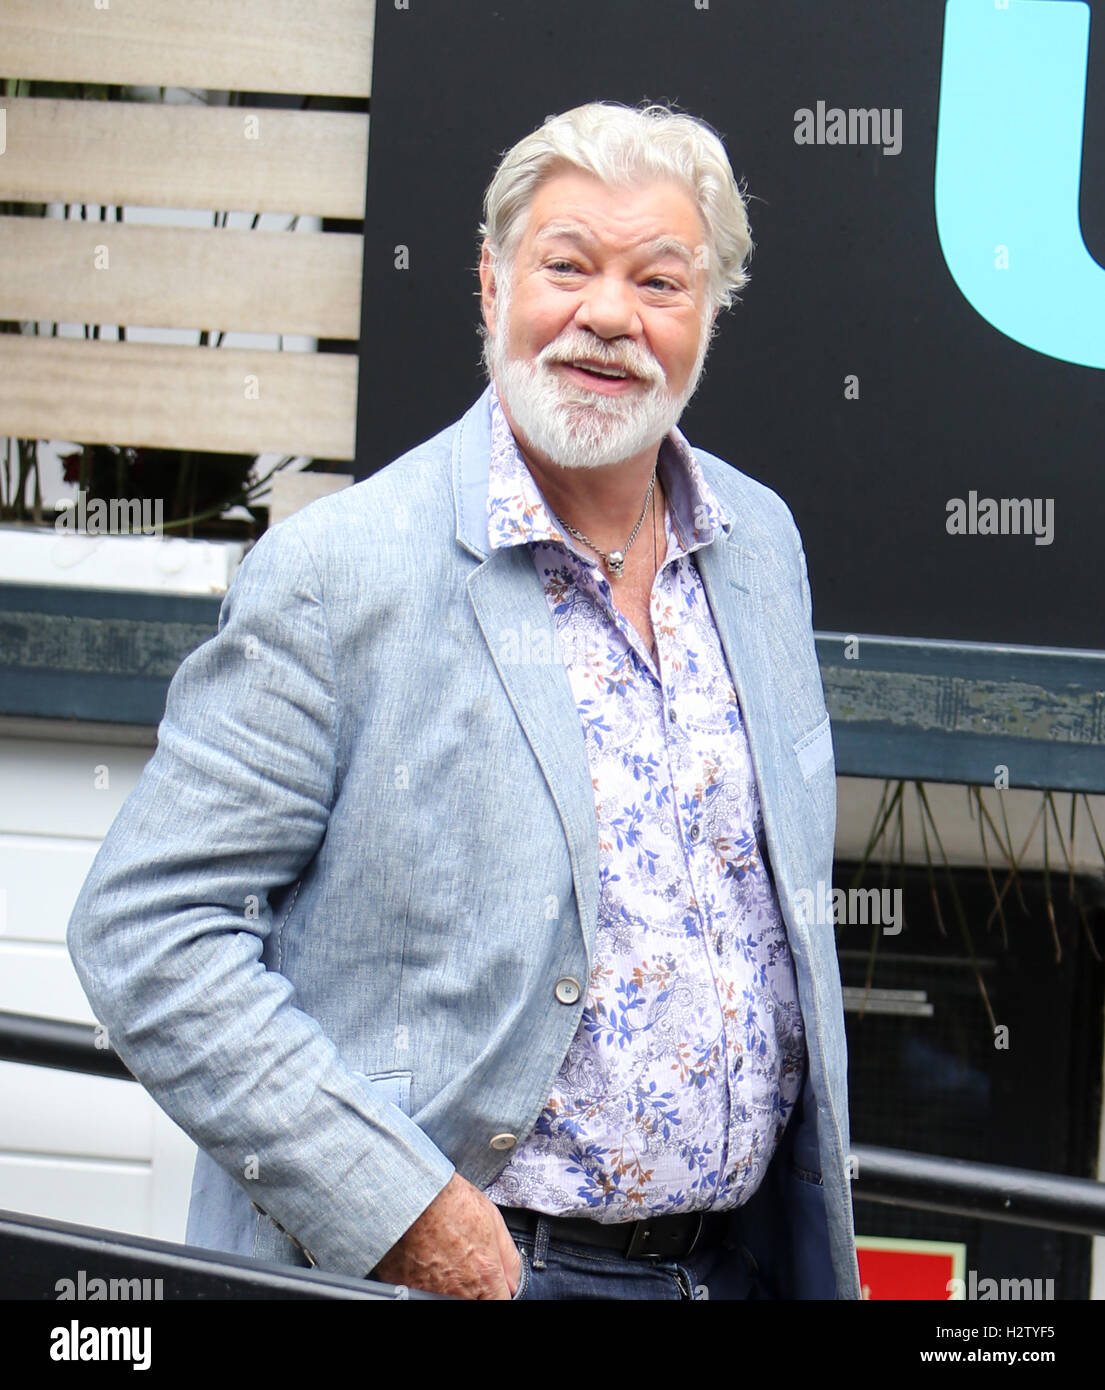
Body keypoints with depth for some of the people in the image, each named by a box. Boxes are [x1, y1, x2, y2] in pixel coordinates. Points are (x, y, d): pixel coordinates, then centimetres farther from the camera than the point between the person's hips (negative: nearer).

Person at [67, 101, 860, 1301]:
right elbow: (146, 931, -15)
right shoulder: (336, 570, -12)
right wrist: (395, 1206, -21)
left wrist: (814, 1236, 13)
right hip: (462, 1264, -5)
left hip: (743, 1260, 5)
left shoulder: (762, 544, 6)